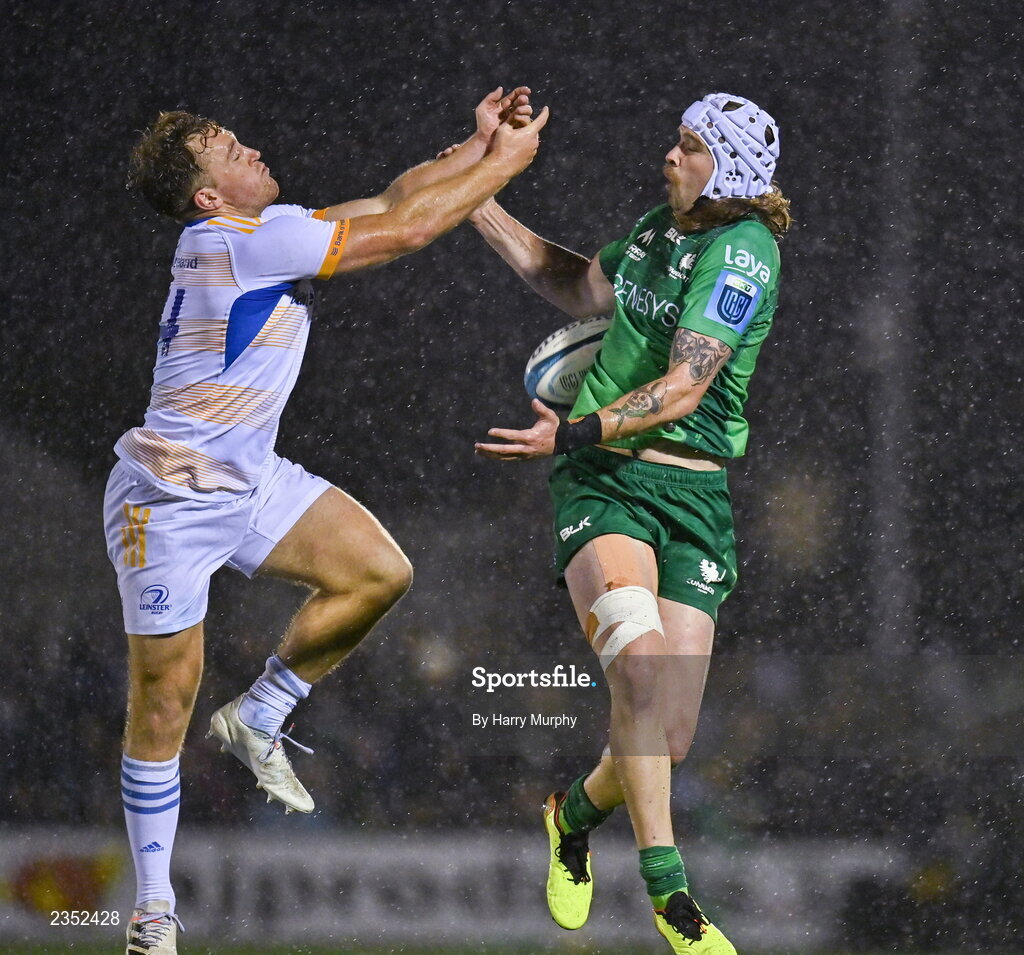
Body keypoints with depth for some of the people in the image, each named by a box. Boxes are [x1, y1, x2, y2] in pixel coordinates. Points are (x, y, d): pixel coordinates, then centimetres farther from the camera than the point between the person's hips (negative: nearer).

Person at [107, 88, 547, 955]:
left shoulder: (264, 233, 5)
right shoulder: (238, 242, -23)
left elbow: (389, 202, 12)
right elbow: (399, 232, -19)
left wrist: (480, 148, 1)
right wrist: (504, 164, -9)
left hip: (248, 481, 9)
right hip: (170, 499, -9)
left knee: (380, 572, -6)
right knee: (164, 702, -3)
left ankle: (256, 721, 12)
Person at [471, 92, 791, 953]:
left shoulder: (742, 251, -10)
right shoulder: (659, 227, 8)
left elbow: (683, 389, -18)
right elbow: (580, 288, 28)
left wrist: (577, 433, -29)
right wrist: (479, 203, 24)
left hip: (692, 493, -3)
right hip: (603, 484, 3)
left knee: (667, 740, -4)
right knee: (642, 673, -25)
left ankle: (578, 813, 32)